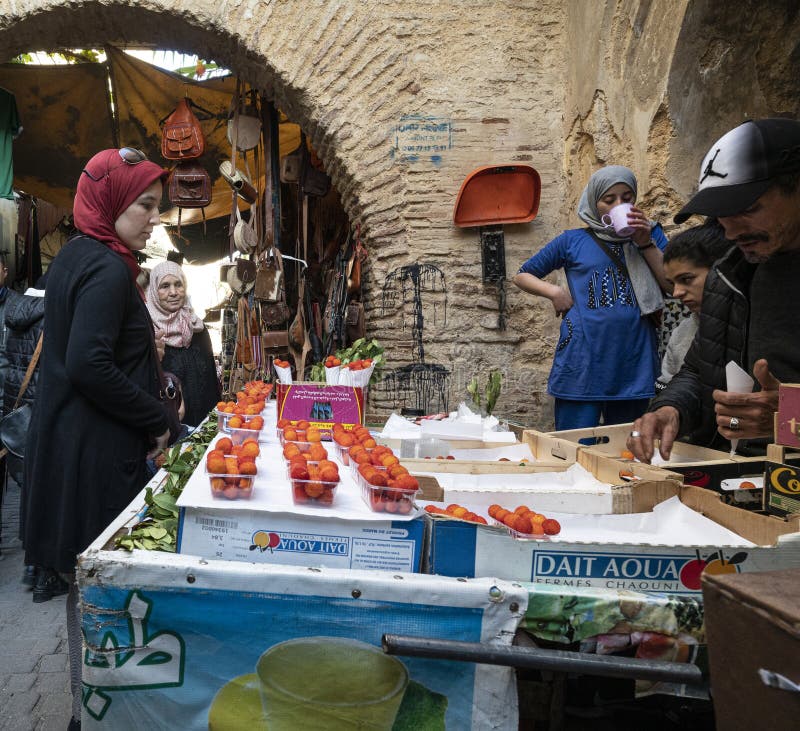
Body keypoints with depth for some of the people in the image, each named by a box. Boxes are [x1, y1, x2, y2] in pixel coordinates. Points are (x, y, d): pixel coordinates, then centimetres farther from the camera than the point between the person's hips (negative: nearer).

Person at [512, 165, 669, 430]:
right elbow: (522, 275, 14)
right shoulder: (573, 241, 8)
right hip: (582, 365, -2)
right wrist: (554, 291, -2)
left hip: (635, 364, 3)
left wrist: (646, 243, -6)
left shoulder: (650, 233, 13)